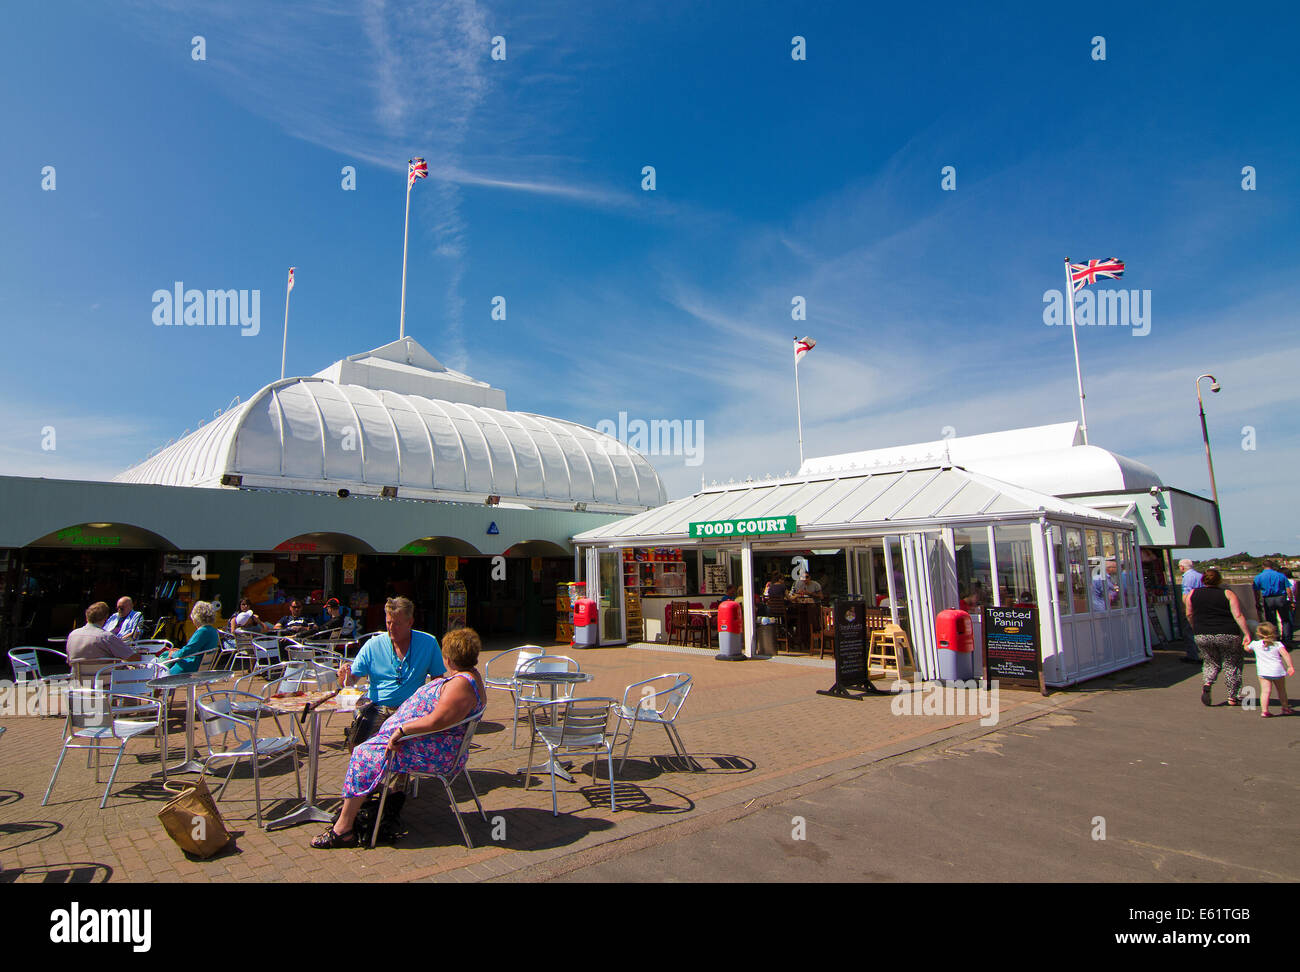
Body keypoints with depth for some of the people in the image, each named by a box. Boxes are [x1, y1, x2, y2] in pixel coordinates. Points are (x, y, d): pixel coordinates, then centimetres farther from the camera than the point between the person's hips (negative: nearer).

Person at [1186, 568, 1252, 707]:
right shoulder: (1228, 594, -2)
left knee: (1212, 663, 18)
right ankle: (1232, 698, 13)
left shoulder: (1193, 594, 4)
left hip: (1202, 635, 2)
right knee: (1231, 665, 11)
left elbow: (1189, 615, 8)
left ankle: (1208, 683, -8)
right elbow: (1238, 616, -10)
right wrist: (1247, 634, -10)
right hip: (1228, 635, -2)